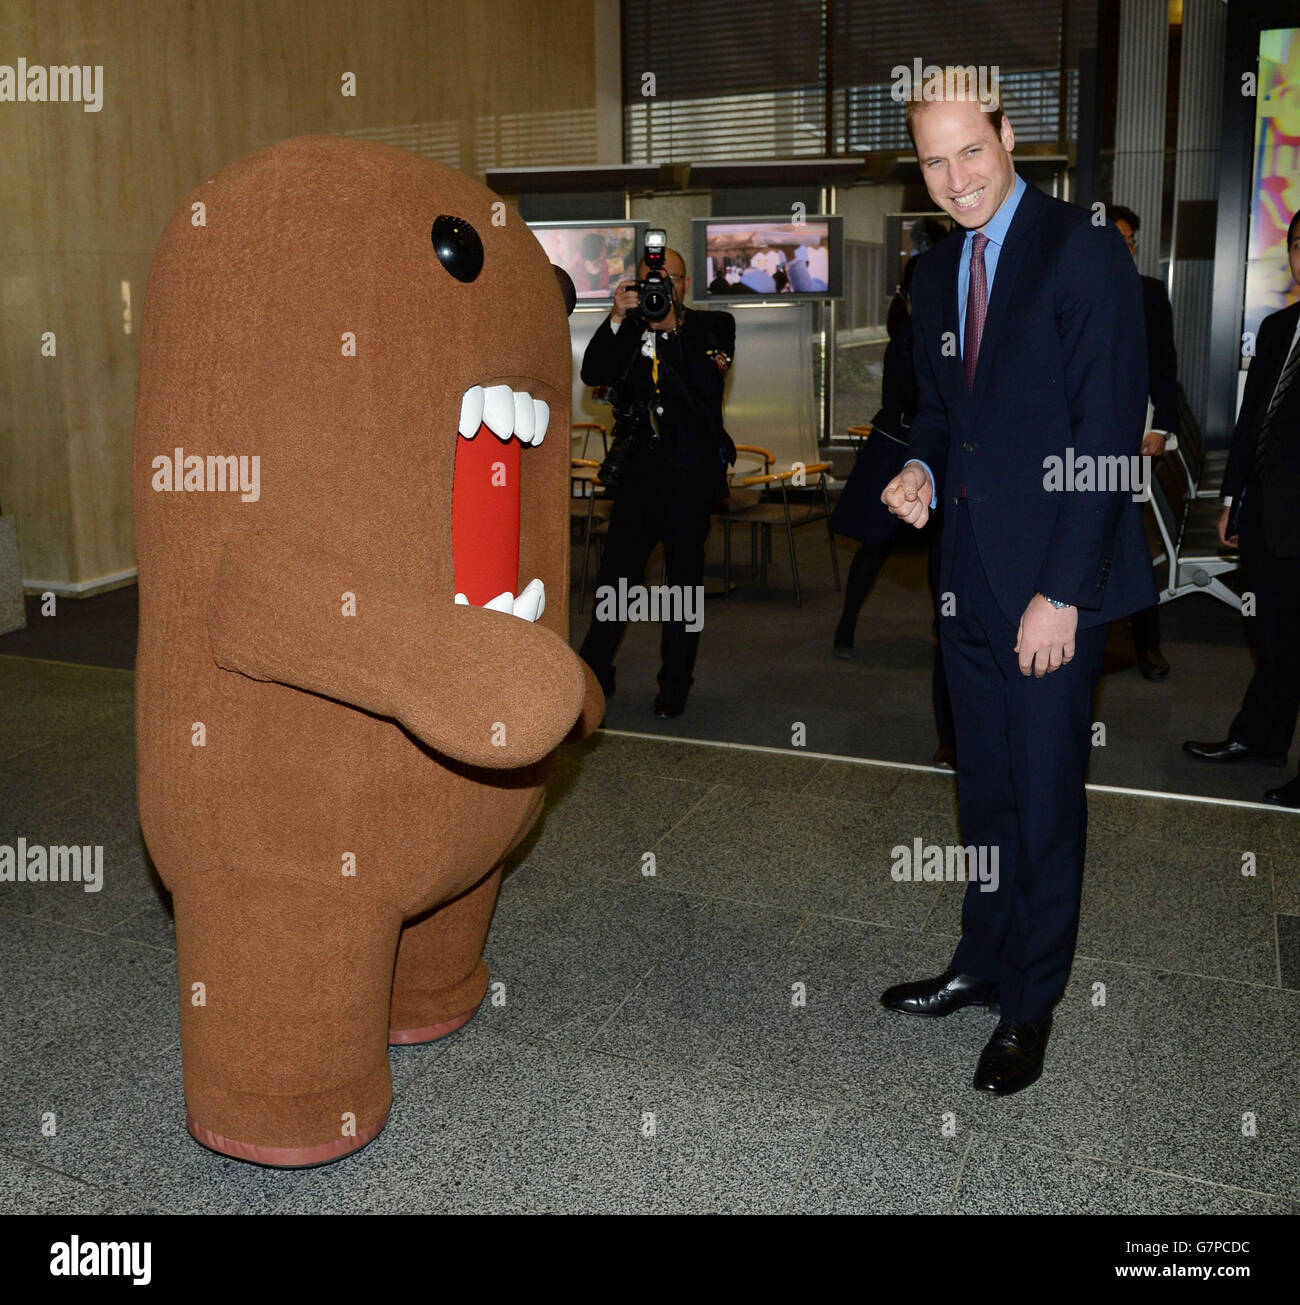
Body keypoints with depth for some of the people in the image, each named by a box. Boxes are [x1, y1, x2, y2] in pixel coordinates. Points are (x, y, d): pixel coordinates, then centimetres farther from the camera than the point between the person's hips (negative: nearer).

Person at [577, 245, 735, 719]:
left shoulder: (712, 327, 4)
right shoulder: (628, 328, 9)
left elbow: (708, 385, -14)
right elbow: (593, 374, -7)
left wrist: (669, 328, -15)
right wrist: (618, 318, -15)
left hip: (691, 471, -2)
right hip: (639, 467, 2)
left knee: (684, 576, 4)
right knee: (615, 572, 4)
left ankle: (674, 685, 14)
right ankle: (595, 672, 16)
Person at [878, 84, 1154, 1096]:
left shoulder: (1086, 252, -9)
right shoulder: (936, 273, 13)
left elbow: (1108, 429, -14)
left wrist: (1061, 591, -18)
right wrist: (921, 468, -2)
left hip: (1053, 575, -6)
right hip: (968, 569, 6)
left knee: (1046, 795, 4)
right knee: (984, 786, 16)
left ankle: (1031, 1003, 21)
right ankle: (983, 964, 32)